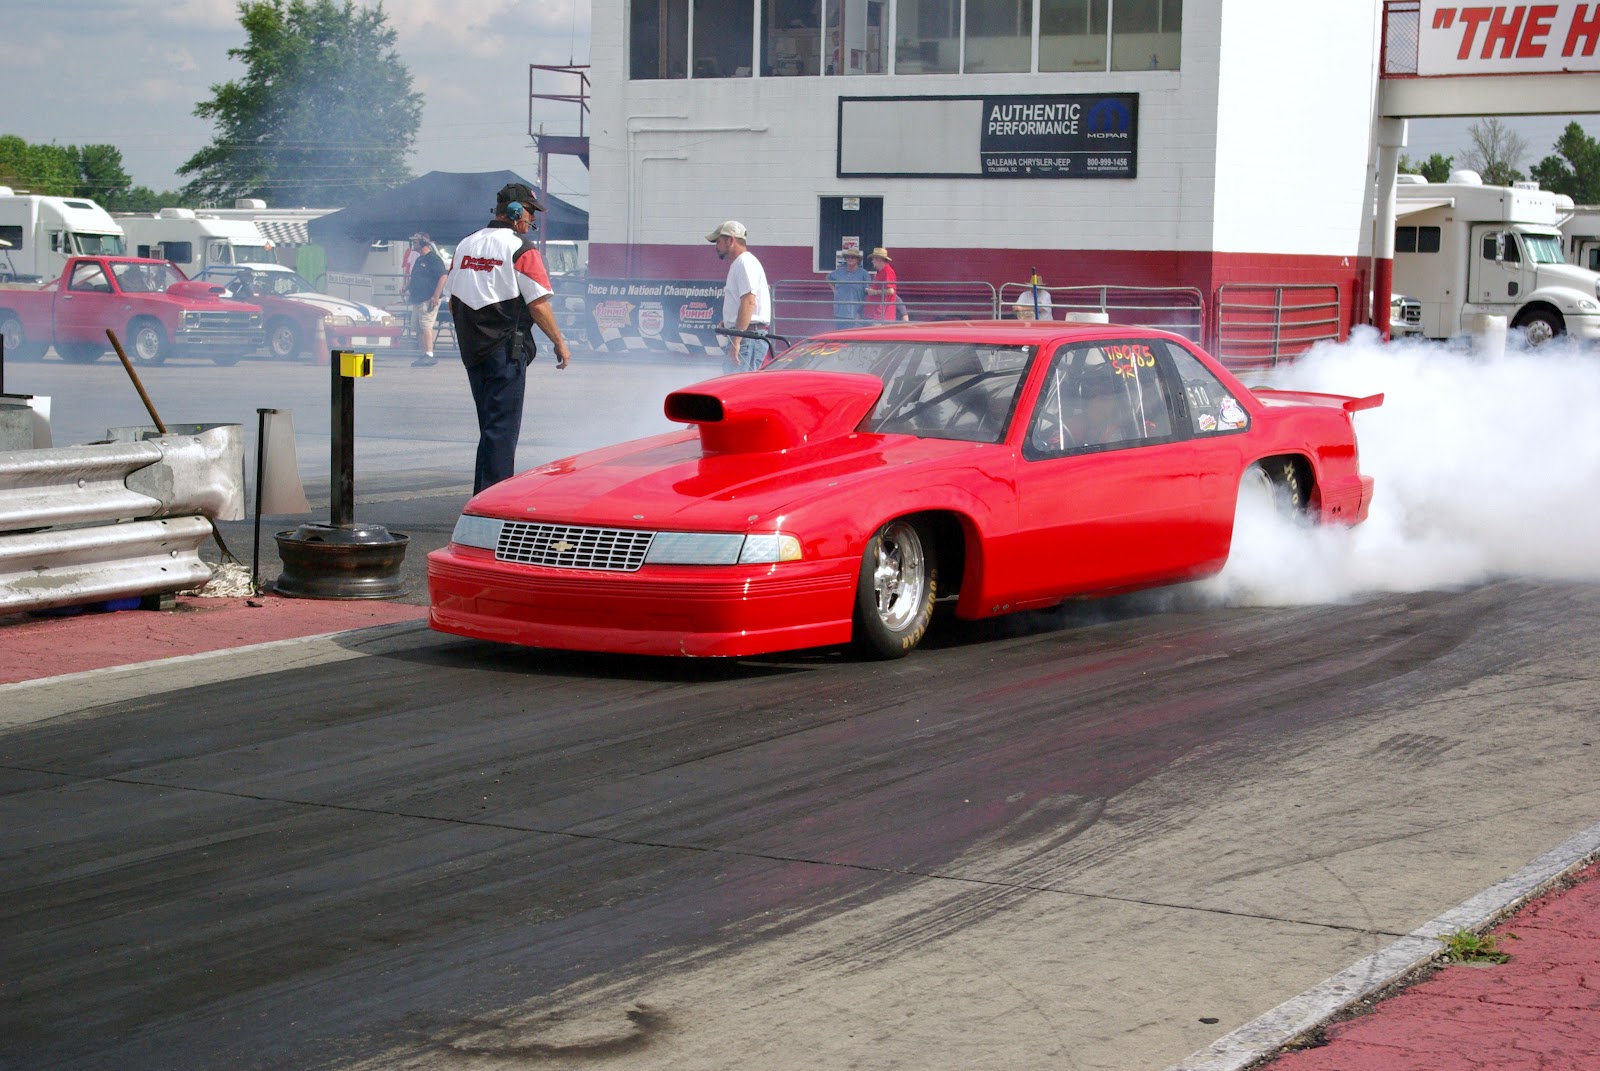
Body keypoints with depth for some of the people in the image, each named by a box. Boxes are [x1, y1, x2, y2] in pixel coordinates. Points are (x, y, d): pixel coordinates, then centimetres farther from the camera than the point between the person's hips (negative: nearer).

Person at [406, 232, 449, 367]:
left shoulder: (433, 259, -9)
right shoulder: (418, 260, 21)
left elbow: (443, 277, -17)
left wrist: (435, 297, -23)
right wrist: (408, 289, 17)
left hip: (428, 300, -10)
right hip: (417, 299, 10)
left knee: (426, 326, -16)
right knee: (419, 328, 8)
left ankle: (429, 355, -20)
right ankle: (425, 355, 12)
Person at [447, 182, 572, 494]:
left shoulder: (465, 245, 13)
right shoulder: (520, 248, -10)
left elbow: (454, 302, 17)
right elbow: (538, 305, -13)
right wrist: (559, 342, -3)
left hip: (471, 349, 7)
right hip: (506, 351, -7)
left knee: (490, 424, 16)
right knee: (502, 427, -5)